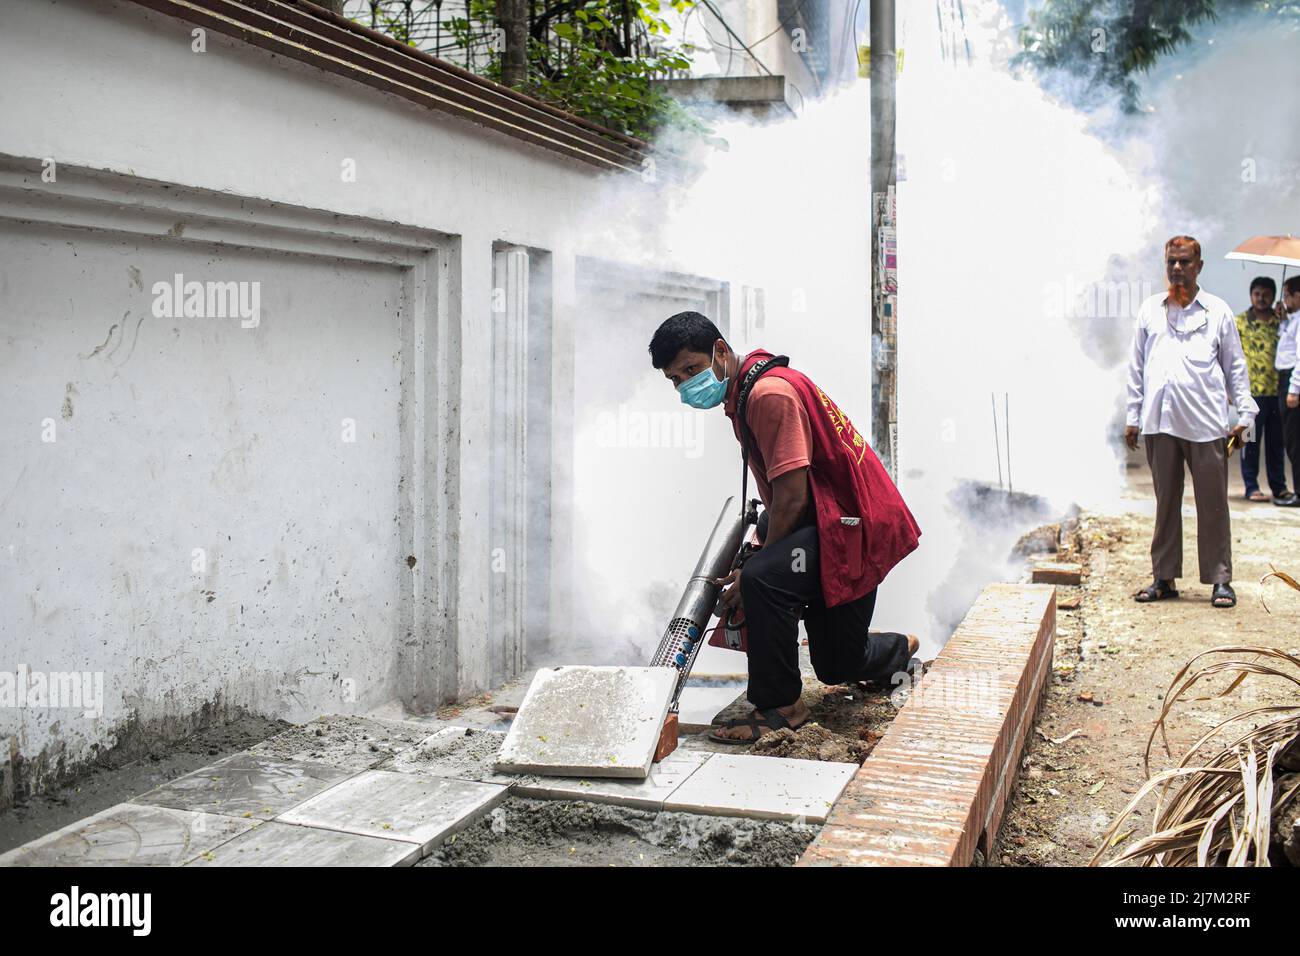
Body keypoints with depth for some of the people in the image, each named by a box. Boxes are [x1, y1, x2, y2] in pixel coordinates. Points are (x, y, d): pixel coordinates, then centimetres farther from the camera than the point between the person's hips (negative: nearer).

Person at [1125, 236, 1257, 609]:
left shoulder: (1217, 311, 7)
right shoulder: (1150, 310, 12)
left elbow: (1235, 366, 8)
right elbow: (1137, 366, 13)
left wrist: (1245, 414, 2)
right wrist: (1133, 416, 8)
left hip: (1206, 423, -2)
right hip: (1159, 423, 2)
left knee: (1213, 503, 1)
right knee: (1165, 502, 8)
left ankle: (1220, 579, 9)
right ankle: (1164, 577, 15)